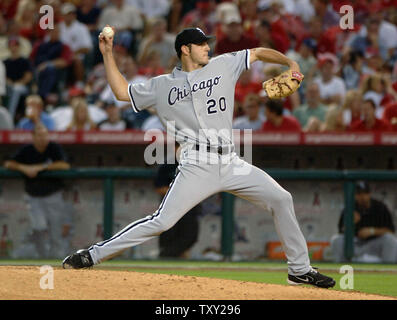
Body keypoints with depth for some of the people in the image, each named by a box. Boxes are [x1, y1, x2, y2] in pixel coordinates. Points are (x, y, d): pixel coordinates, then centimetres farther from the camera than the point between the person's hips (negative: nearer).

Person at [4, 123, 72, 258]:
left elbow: (64, 165, -14)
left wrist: (40, 167, -16)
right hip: (34, 198, 1)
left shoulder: (54, 148, -2)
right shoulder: (26, 151, 3)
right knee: (40, 229, -15)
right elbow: (8, 164, 1)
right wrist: (24, 168, -18)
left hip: (53, 196, -1)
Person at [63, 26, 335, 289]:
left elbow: (257, 53, 19)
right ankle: (92, 255, -9)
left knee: (281, 199, -3)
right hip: (197, 167, -3)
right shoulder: (162, 86, 11)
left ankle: (300, 270, 8)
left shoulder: (222, 66, 14)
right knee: (161, 222, -15)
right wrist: (108, 55, 10)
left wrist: (290, 62, 5)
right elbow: (122, 91, 15)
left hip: (231, 164, 3)